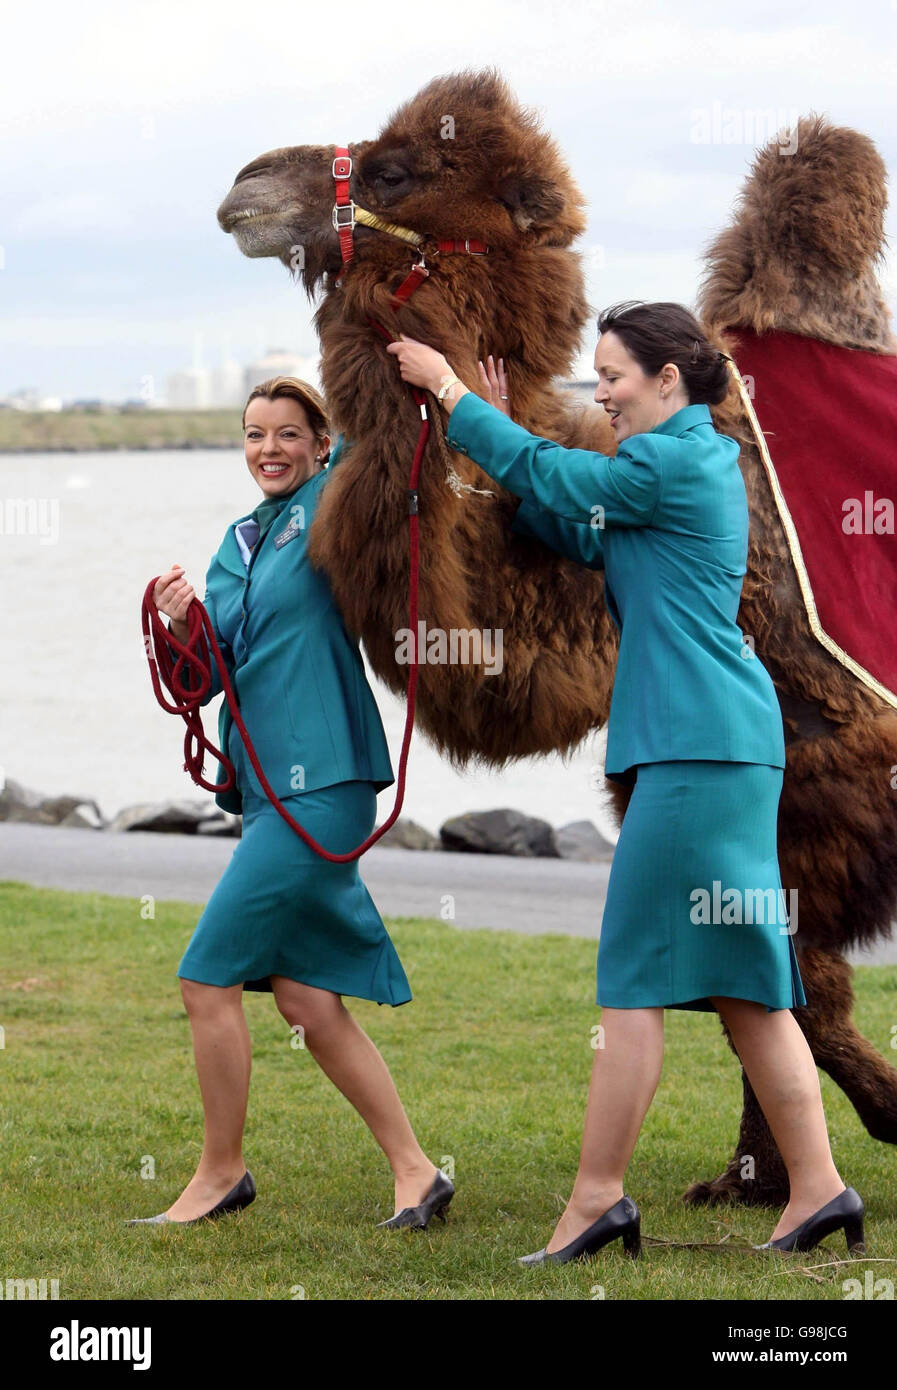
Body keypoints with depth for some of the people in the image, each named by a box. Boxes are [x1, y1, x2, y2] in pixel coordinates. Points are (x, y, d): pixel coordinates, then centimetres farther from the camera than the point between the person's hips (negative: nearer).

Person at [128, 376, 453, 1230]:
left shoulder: (336, 503, -2)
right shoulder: (238, 545, 16)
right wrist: (182, 626, -6)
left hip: (321, 784, -8)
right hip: (269, 787, 8)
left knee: (208, 979, -6)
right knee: (308, 1003, 7)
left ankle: (221, 1173, 9)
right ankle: (414, 1172, 14)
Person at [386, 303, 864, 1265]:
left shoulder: (678, 460, -10)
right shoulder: (698, 459, 20)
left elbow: (551, 477, -7)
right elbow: (582, 537, 22)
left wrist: (451, 392, 4)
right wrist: (498, 434, 15)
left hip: (696, 746, -10)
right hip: (719, 745, 10)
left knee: (635, 975, -6)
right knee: (738, 975, 8)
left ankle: (595, 1200, -3)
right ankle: (818, 1188, 7)